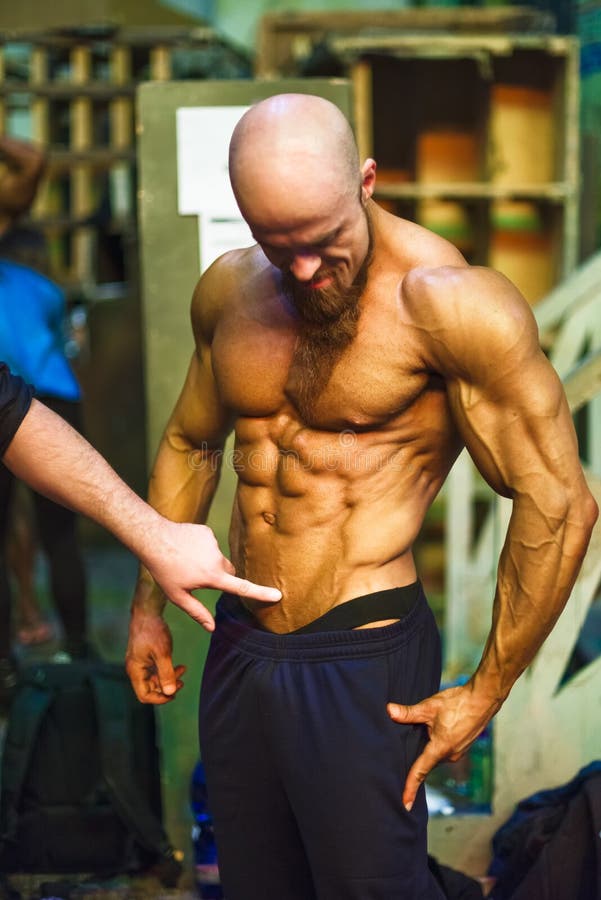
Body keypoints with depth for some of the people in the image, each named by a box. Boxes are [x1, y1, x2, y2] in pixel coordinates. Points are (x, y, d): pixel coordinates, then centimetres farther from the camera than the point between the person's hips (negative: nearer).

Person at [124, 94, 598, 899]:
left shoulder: (447, 303, -18)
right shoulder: (228, 291, 3)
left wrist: (486, 695, -11)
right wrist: (147, 607, 19)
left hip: (363, 661, -6)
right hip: (238, 650, 6)